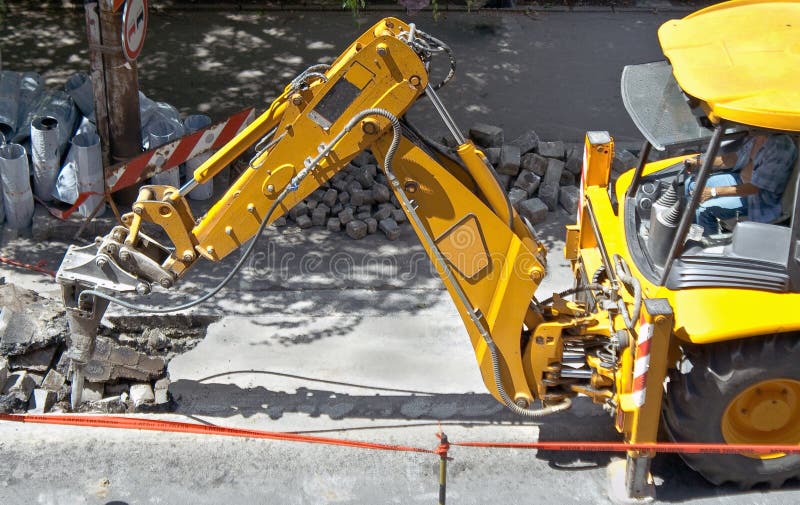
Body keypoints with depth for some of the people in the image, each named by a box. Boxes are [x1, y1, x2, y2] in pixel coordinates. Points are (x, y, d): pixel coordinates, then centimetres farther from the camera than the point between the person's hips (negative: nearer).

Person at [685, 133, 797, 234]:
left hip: (761, 196, -8)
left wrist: (713, 192, -29)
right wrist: (699, 162, -1)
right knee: (692, 183, 7)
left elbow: (756, 187, -29)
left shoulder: (782, 147, -32)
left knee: (703, 208, -20)